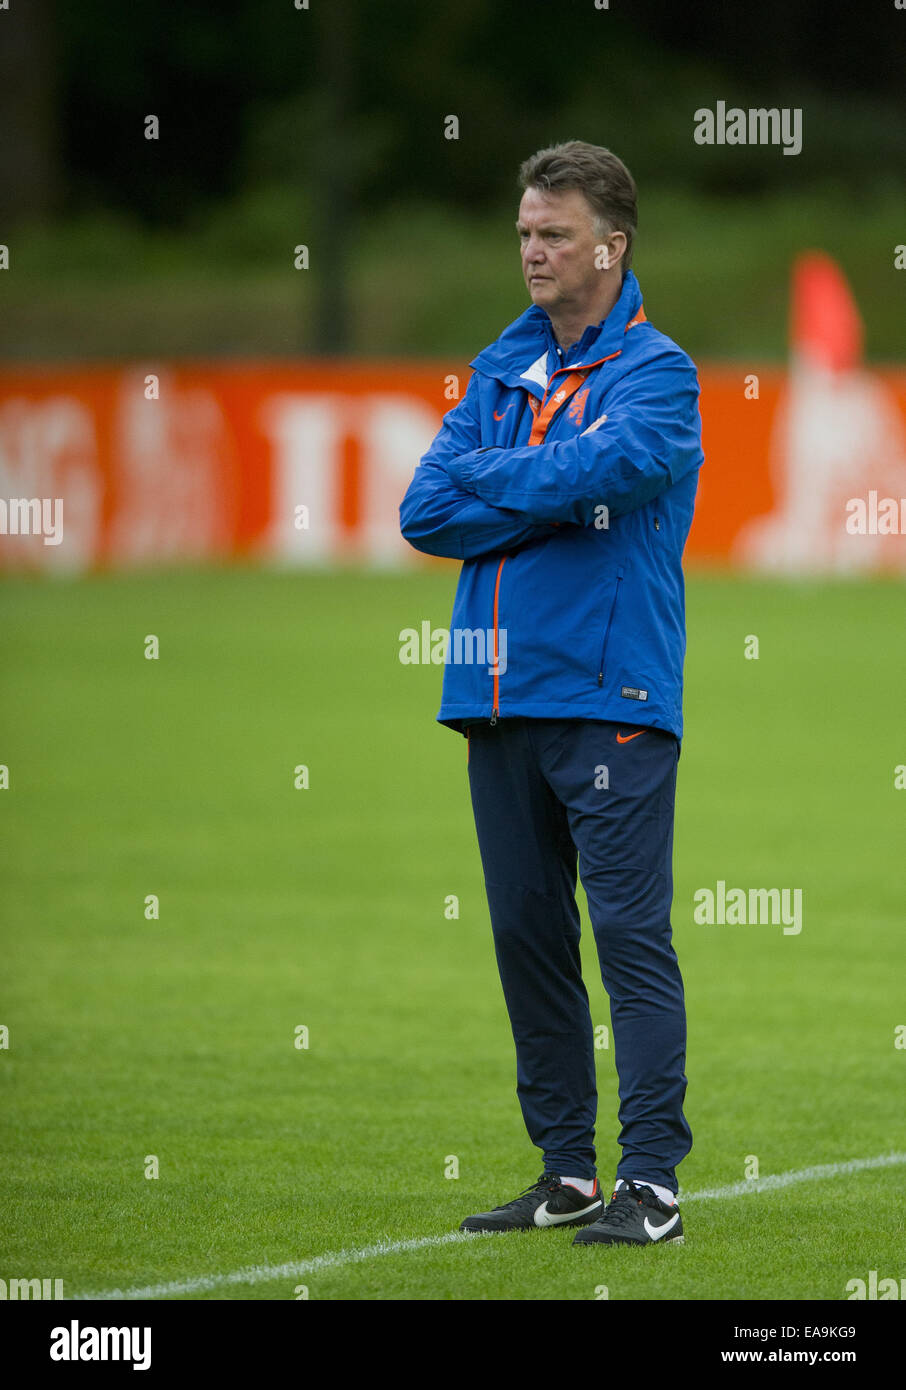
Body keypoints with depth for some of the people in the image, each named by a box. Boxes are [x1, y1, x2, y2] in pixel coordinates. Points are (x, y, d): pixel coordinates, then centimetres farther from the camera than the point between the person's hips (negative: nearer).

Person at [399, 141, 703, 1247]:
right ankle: (566, 1169, 18)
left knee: (629, 930, -9)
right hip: (501, 694, 7)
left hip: (609, 694, -7)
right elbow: (424, 511, 5)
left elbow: (590, 471, -20)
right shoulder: (504, 367, 15)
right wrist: (554, 496, -7)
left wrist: (485, 479, -2)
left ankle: (650, 1184, -9)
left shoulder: (656, 373, -3)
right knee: (526, 933, 9)